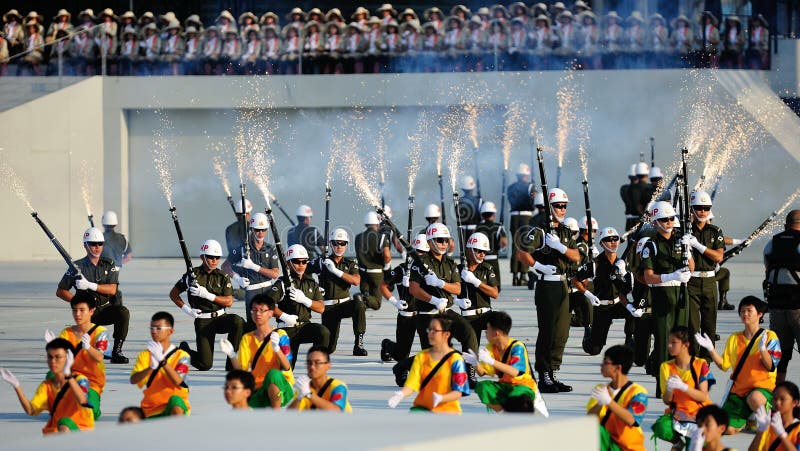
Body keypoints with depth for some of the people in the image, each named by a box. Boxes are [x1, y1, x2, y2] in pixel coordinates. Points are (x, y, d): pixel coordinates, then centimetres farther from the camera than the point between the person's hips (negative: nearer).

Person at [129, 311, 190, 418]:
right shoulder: (144, 355, 8)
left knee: (175, 401, -37)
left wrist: (162, 360, -30)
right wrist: (151, 367, -27)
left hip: (174, 408, -4)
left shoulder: (181, 355, -2)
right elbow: (133, 380, -8)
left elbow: (178, 381, -18)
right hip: (150, 411, 4)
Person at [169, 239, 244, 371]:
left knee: (238, 322, -33)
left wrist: (208, 295, -17)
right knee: (205, 365, -9)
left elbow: (229, 301, -5)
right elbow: (173, 293, 6)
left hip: (220, 317, 2)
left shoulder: (223, 277, 3)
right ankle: (184, 350, 25)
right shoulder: (193, 275, -2)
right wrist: (185, 308, -8)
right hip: (202, 321, -2)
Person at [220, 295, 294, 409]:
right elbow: (241, 370, 3)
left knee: (273, 374, -38)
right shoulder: (247, 338, 11)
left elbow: (287, 367, -13)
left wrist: (277, 348, -30)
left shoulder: (280, 335, -2)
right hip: (258, 392, 2)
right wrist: (232, 356, -15)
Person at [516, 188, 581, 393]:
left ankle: (553, 374, 16)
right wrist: (540, 267, -18)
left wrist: (560, 247, -12)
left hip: (563, 285, 7)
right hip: (547, 286, -7)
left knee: (561, 333, 8)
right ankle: (543, 377, -2)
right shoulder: (540, 231, -7)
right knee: (547, 332, -6)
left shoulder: (566, 232, 15)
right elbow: (522, 253, -17)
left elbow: (576, 257, 4)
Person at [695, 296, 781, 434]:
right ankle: (747, 418, 22)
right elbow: (724, 365, 10)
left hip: (762, 387, -4)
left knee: (755, 398, -42)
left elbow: (770, 367, -10)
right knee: (728, 429, -14)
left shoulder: (769, 337, -2)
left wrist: (763, 348, -26)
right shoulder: (734, 339, 12)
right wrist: (711, 350, -4)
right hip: (739, 389, 4)